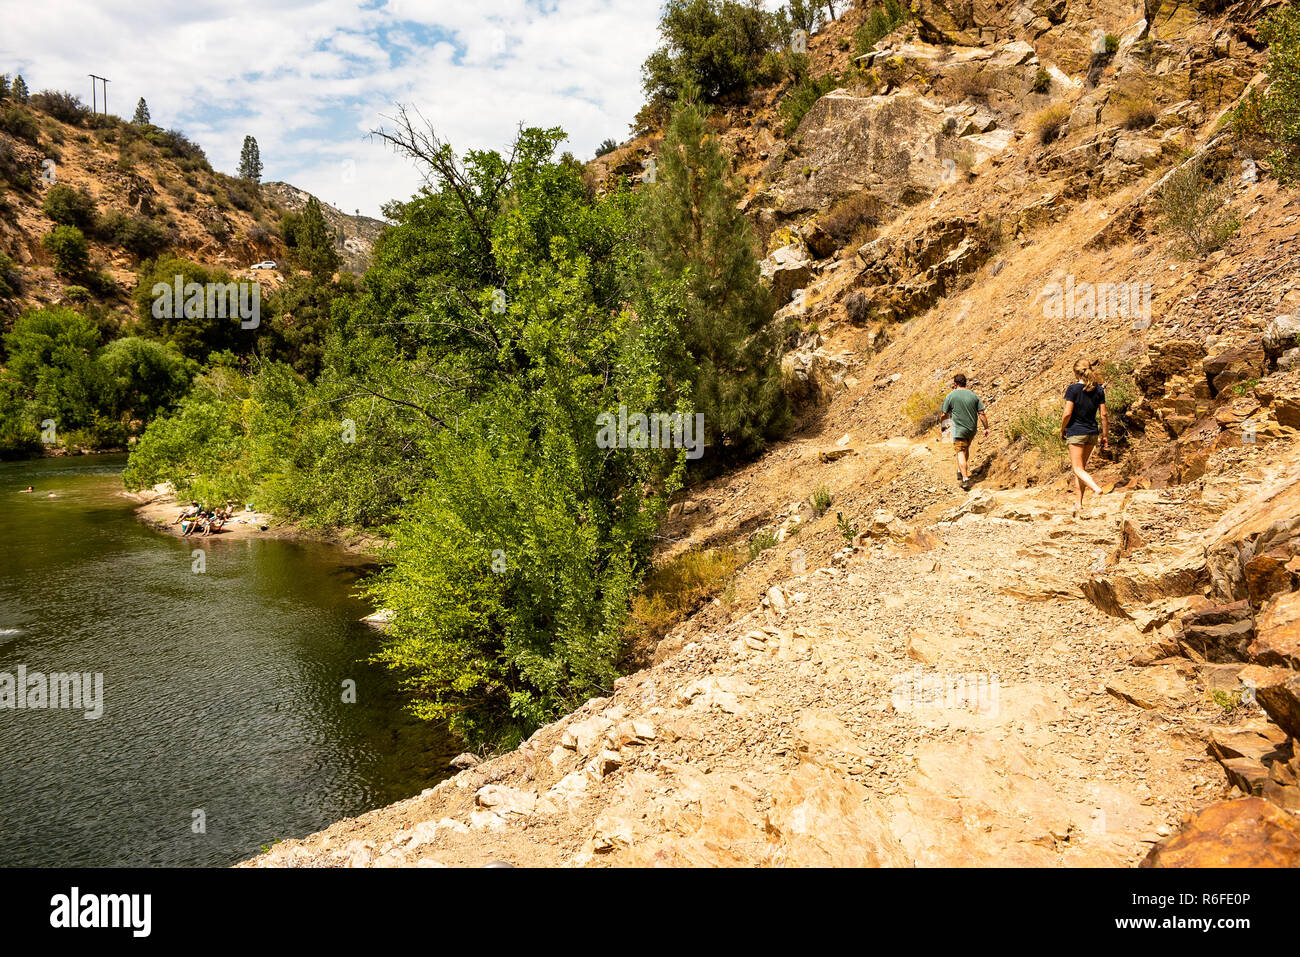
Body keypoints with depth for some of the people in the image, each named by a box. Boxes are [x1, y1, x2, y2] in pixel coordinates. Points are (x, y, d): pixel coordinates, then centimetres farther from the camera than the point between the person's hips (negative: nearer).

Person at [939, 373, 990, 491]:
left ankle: (965, 479, -11)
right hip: (972, 429, 4)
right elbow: (982, 413, 0)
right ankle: (961, 471, 33)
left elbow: (944, 415, -4)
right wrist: (986, 427, 9)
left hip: (959, 429, -4)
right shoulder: (974, 396, 2)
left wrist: (941, 423, 15)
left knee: (961, 452, -3)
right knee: (966, 449, 24)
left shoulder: (951, 396, -8)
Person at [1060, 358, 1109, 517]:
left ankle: (1096, 488, -27)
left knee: (1078, 468, -1)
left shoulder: (1073, 389, -12)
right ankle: (1078, 503, 15)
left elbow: (1068, 413, -15)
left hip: (1076, 433, -5)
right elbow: (1104, 415, 2)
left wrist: (1062, 430, 1)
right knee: (1081, 467, 14)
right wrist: (1105, 435, 9)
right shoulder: (1099, 390, 3)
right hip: (1092, 433, 6)